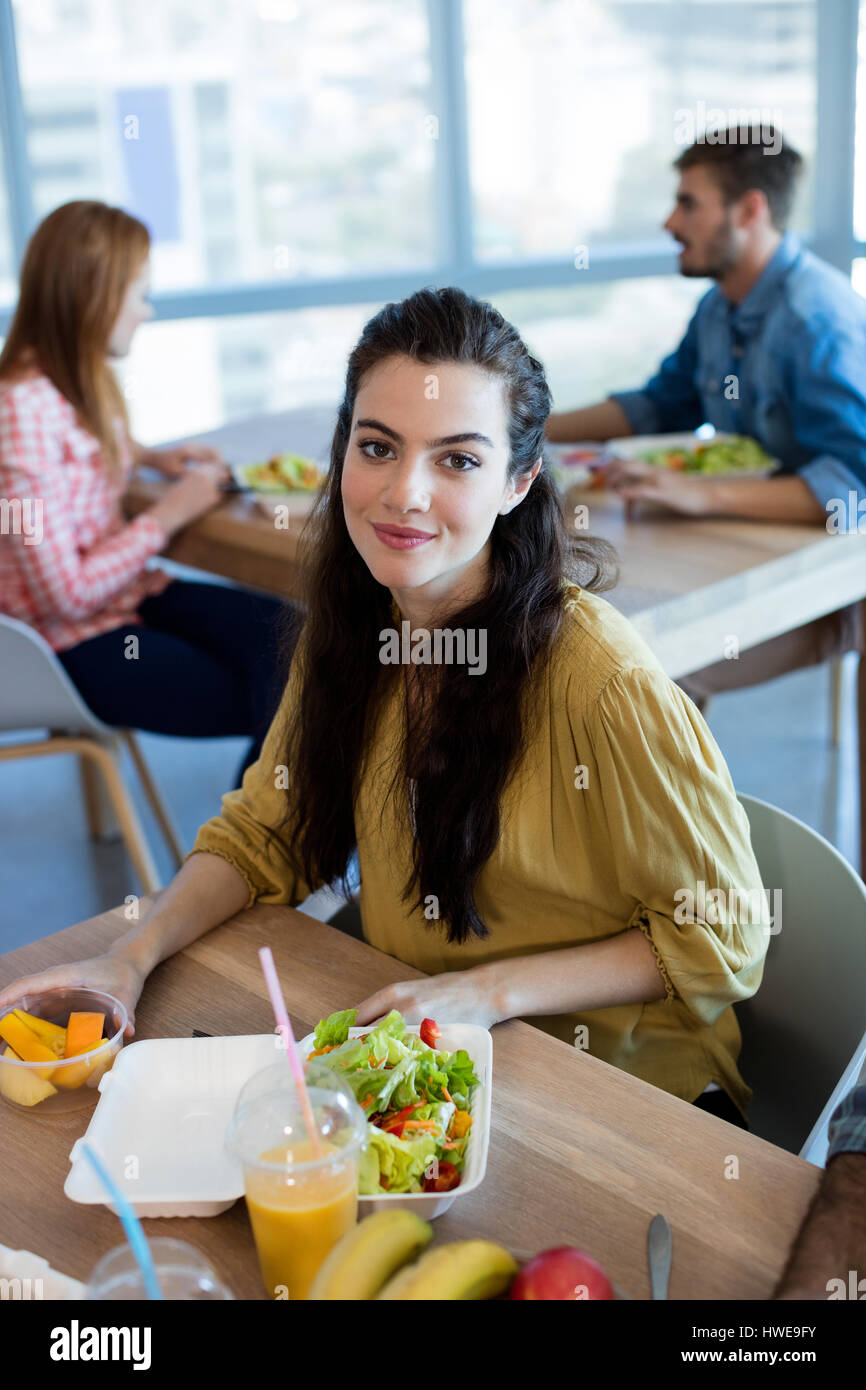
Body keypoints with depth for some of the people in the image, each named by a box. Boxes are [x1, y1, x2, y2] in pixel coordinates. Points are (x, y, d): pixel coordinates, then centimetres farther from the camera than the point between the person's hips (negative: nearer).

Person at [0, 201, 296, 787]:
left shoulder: (80, 381, 3)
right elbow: (66, 595, -23)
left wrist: (152, 457, 9)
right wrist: (171, 513, -14)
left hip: (129, 595, 8)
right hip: (74, 648, -8)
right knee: (282, 700, -13)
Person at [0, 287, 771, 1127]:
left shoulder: (599, 675, -25)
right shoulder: (353, 623, -5)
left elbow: (720, 938, -14)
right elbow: (265, 833, 7)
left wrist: (493, 990, -21)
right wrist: (131, 956, -9)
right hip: (412, 1053, 6)